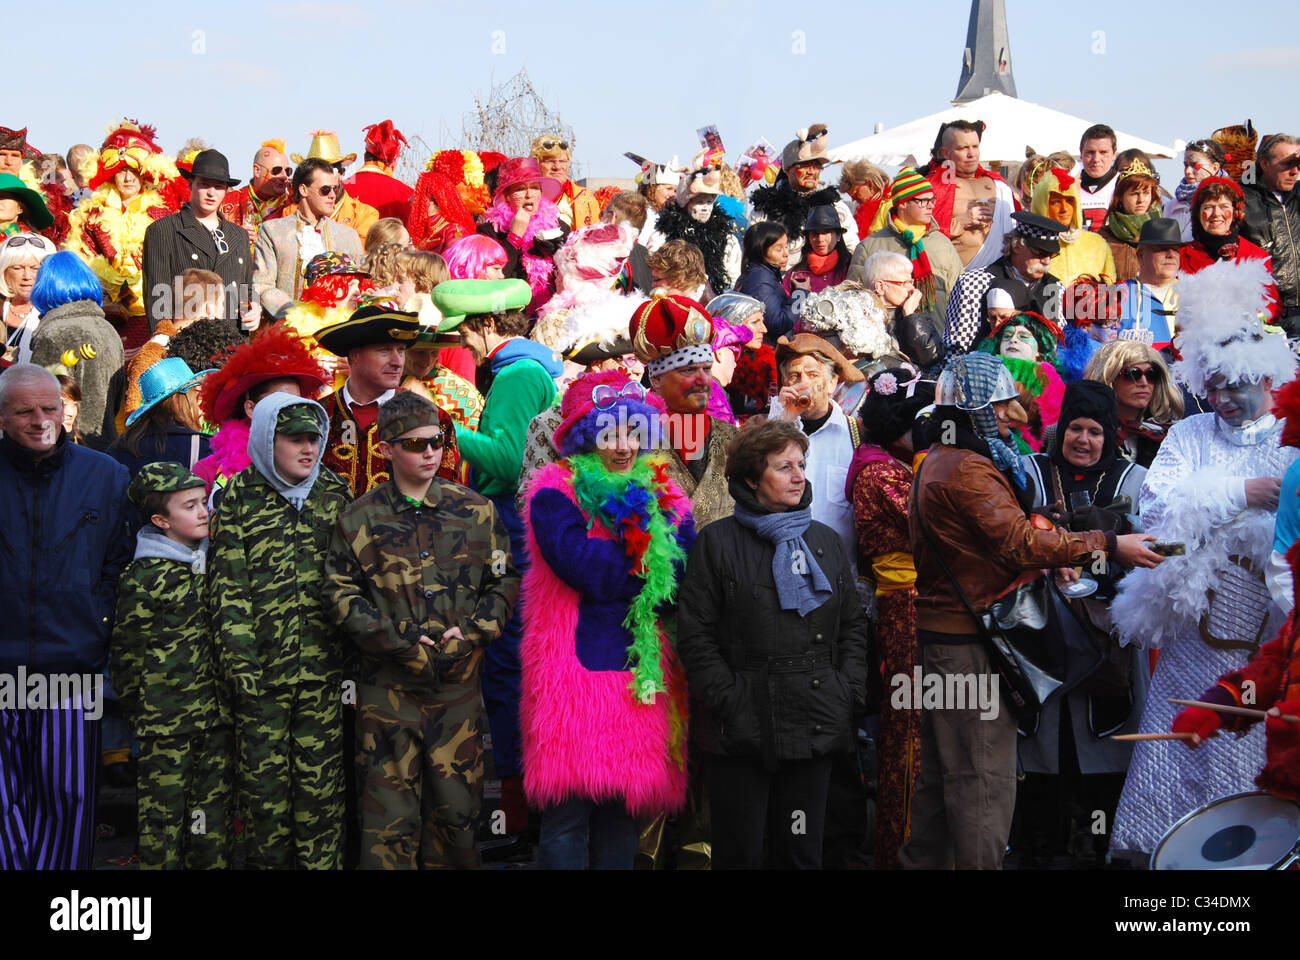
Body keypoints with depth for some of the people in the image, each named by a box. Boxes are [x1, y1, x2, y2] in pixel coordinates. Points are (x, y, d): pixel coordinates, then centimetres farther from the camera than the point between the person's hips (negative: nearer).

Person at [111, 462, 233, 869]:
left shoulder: (211, 562, 11)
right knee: (162, 819, 0)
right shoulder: (143, 577, -9)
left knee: (215, 822, 8)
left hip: (216, 717, 6)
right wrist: (138, 716, -3)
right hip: (166, 727, -6)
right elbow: (127, 653, -5)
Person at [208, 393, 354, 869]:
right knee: (263, 775, 4)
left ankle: (322, 861, 13)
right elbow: (227, 584, -3)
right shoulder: (240, 495, 1)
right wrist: (238, 658, -9)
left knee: (320, 776, 4)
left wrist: (351, 645, 5)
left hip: (322, 664, 2)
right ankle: (267, 860, 17)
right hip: (261, 666, -2)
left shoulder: (335, 493, 8)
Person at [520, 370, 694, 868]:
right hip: (577, 671, -5)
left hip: (645, 674, 5)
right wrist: (647, 562, -5)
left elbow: (681, 586, 2)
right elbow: (590, 572, -15)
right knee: (569, 812, -6)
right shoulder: (555, 495, 0)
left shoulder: (664, 498, 14)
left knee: (623, 810, 8)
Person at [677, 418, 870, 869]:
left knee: (802, 852, 9)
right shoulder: (719, 541, -1)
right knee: (739, 852, 3)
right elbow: (695, 634, -5)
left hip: (816, 728, 4)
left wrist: (850, 693, 4)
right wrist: (727, 701, -12)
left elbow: (852, 625, 16)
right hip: (742, 730, -4)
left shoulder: (826, 541, 14)